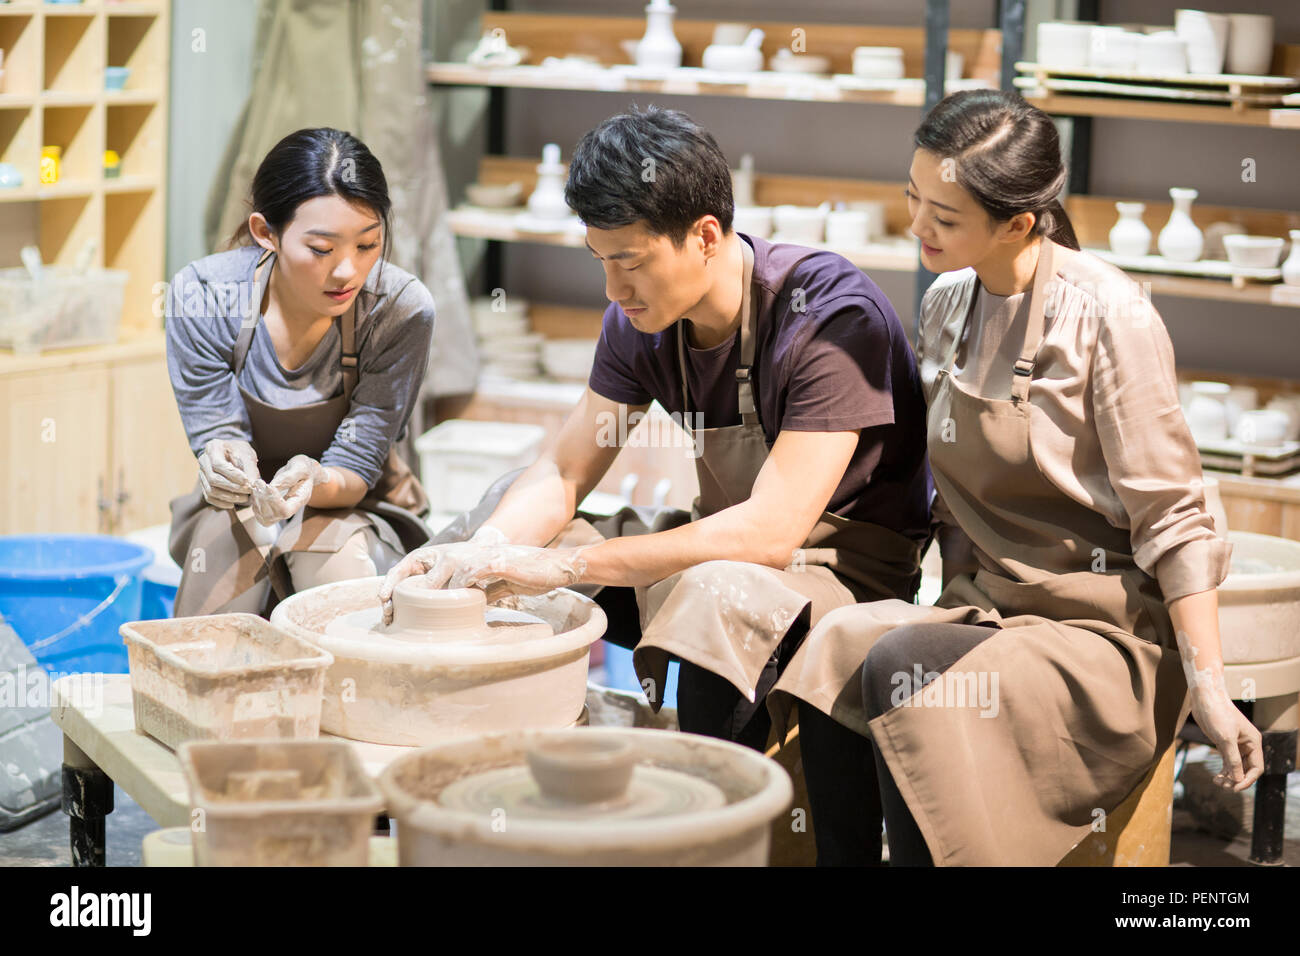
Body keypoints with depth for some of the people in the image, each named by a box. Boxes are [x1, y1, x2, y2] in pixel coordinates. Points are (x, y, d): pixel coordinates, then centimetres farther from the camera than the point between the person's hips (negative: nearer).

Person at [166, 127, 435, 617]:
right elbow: (216, 435, -15)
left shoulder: (401, 310, -23)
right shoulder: (201, 297, -22)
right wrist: (224, 465, -42)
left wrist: (314, 484, -43)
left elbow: (355, 470, -18)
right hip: (242, 503, 0)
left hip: (352, 504, 0)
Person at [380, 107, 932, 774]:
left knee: (720, 593, -39)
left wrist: (559, 566, -33)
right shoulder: (641, 319, -4)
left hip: (850, 562, -7)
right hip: (725, 543, 7)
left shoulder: (833, 316, -26)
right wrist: (481, 552, -22)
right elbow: (561, 475, 1)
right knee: (502, 519, -2)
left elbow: (770, 531, -32)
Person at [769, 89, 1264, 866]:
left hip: (1107, 634, -6)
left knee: (902, 666, -30)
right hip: (986, 610, 6)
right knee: (837, 647, -24)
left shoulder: (1107, 316, -13)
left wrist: (1209, 689, -14)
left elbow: (1170, 518, -12)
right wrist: (960, 611, 6)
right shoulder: (948, 305, 7)